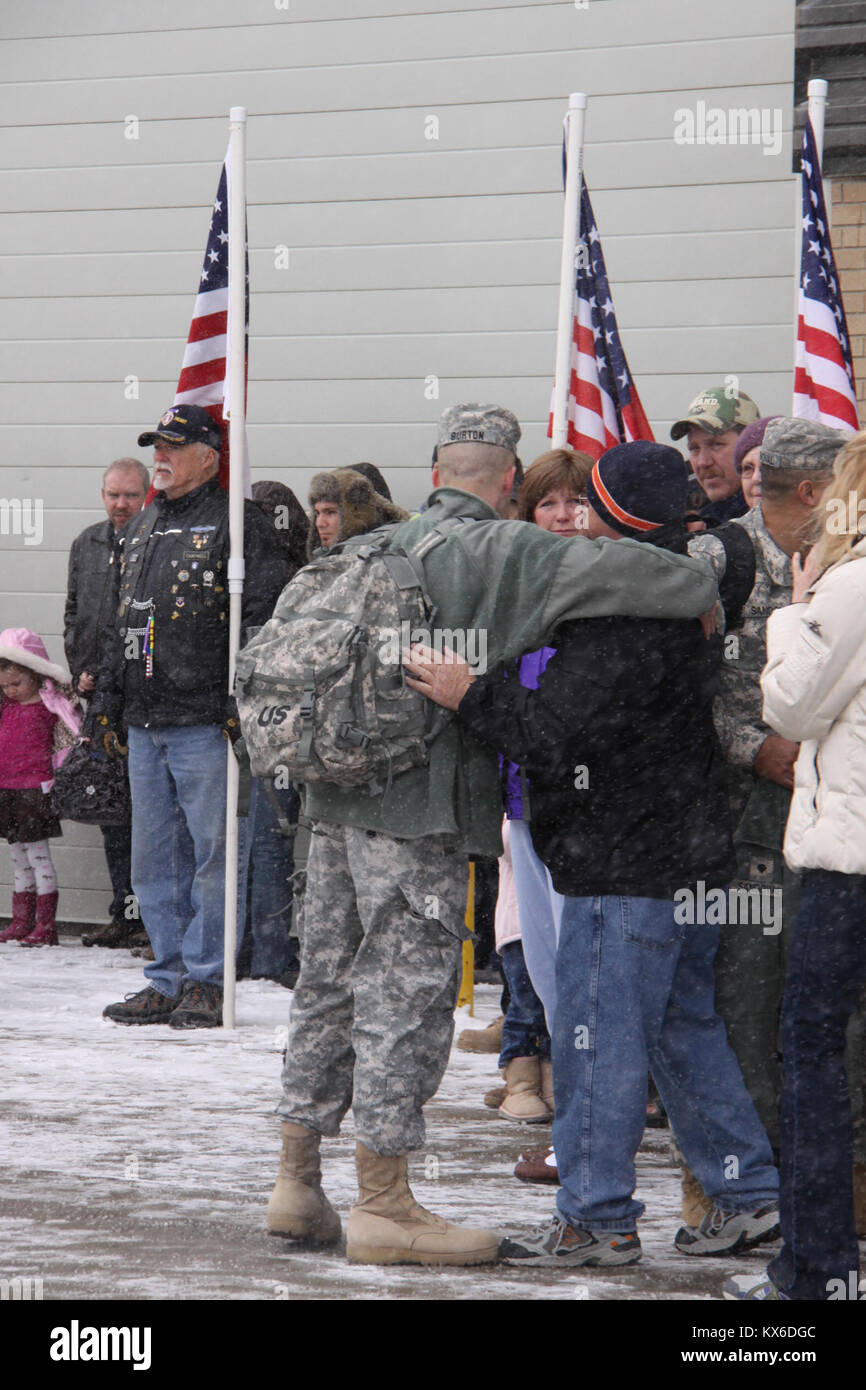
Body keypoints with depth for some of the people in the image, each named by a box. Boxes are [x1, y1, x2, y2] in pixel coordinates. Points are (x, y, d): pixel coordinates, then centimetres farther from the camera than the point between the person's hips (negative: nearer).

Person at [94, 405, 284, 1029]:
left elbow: (264, 615, -12)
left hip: (204, 720, -8)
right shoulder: (141, 530, 20)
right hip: (144, 721, 8)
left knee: (211, 851, -4)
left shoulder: (236, 522, -4)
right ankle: (167, 981, 16)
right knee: (155, 857, 10)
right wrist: (107, 700, 21)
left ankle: (207, 981, 2)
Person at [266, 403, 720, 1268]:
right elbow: (616, 573, -18)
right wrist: (704, 588, -5)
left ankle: (297, 1182, 20)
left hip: (337, 799, 8)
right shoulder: (503, 552, -8)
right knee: (406, 995, -4)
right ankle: (382, 1205, -2)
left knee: (328, 984, 13)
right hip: (419, 808, -8)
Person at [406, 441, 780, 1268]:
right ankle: (747, 1193, 21)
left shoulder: (629, 625, -21)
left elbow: (559, 730, -26)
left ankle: (596, 1221, 1)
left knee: (598, 1034, -4)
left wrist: (472, 697, -20)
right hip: (680, 858, 11)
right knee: (684, 1026, 17)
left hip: (628, 869, -11)